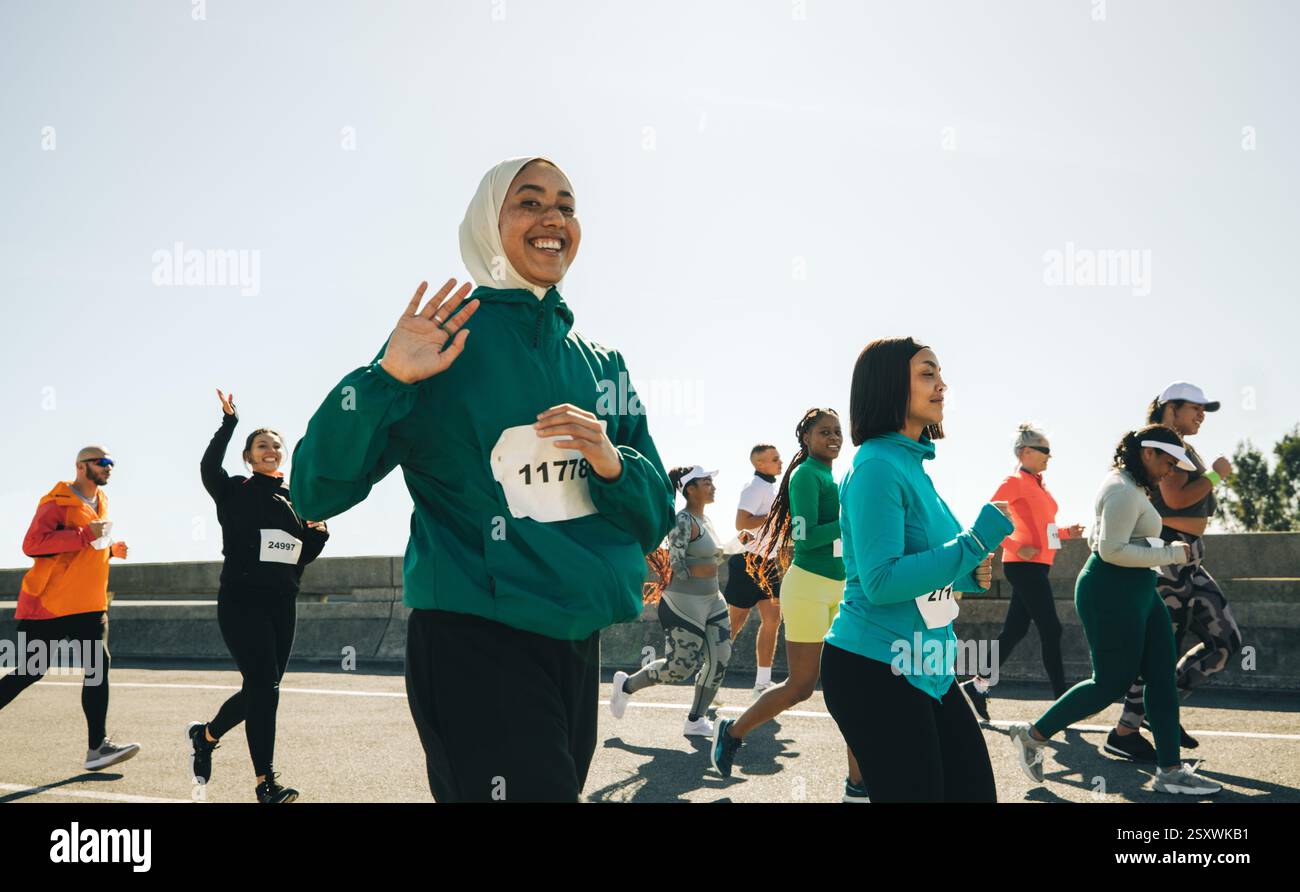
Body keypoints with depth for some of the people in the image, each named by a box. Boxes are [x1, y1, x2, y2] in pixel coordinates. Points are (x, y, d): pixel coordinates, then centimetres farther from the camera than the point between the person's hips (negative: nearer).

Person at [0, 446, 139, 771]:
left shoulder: (101, 501, 15)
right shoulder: (57, 502, -11)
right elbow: (32, 544, -24)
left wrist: (111, 549, 9)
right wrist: (85, 535, -27)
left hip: (89, 604, 7)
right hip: (49, 604, -7)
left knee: (98, 665, -5)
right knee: (32, 671, 1)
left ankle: (98, 746, -7)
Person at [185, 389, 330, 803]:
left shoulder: (294, 499, 14)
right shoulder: (234, 491, 1)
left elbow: (303, 555, 16)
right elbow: (208, 467, -21)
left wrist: (318, 533, -3)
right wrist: (228, 423, -25)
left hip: (282, 603, 6)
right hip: (241, 600, -6)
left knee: (262, 688, 11)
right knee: (264, 685, -13)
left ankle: (204, 735, 37)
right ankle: (266, 783, -6)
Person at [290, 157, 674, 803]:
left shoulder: (600, 365, 10)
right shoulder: (445, 342, -5)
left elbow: (655, 519, 10)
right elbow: (315, 492, -10)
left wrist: (613, 464, -11)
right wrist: (386, 380, -23)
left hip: (576, 646, 6)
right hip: (474, 648, -6)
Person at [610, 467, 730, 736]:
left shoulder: (705, 521, 14)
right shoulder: (683, 521, -15)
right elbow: (676, 565, -20)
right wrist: (708, 568, -7)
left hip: (712, 600, 9)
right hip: (685, 603, -9)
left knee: (720, 659, 2)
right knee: (681, 666, -3)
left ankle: (696, 721, 12)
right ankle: (626, 685, 19)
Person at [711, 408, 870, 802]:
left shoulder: (832, 476, 15)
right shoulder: (807, 474, -10)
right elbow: (805, 536, -19)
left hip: (841, 588, 8)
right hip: (809, 585, -8)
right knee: (800, 687, 0)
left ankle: (858, 783, 9)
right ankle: (733, 731, 24)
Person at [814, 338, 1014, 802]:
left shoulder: (912, 464, 11)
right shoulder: (877, 466, -15)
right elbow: (881, 581, -22)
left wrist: (967, 575, 4)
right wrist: (974, 544, -20)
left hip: (924, 670, 9)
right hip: (874, 671, -9)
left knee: (976, 790, 12)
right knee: (918, 792, 1)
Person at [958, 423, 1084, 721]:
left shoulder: (1037, 484, 16)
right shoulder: (1015, 482, -9)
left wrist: (1067, 532, 4)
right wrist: (1017, 547, -19)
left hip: (1036, 566, 9)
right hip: (1026, 565, -9)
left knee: (1015, 631, 10)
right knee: (1050, 631, -6)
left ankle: (977, 686, 15)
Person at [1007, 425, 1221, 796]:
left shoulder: (1128, 485, 17)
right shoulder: (1125, 491, -17)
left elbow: (1098, 538, 25)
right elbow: (1112, 550, -24)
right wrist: (1170, 554, -19)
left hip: (1135, 591, 11)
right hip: (1113, 593, -11)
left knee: (1162, 677, 6)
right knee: (1111, 682, -3)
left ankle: (1170, 770, 9)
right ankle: (1033, 734, 9)